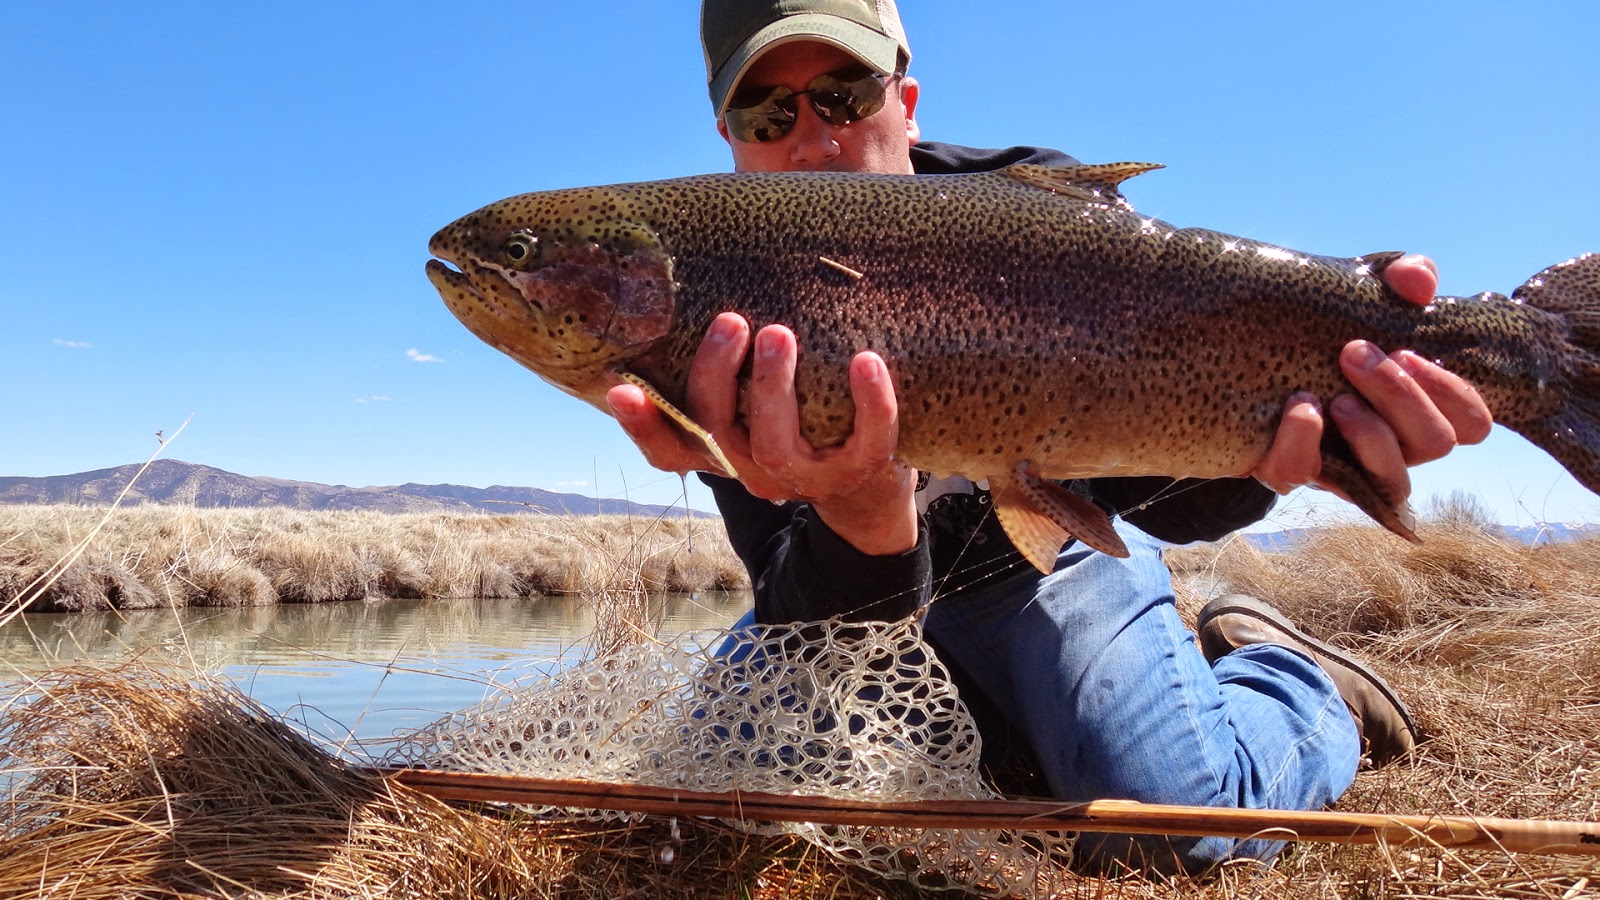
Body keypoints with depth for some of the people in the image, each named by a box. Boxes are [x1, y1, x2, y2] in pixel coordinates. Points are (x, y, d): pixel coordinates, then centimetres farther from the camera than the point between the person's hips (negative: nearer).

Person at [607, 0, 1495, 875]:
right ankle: (1007, 748, 11)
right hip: (862, 595, 4)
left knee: (1167, 826, -22)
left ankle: (1293, 680, 13)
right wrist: (862, 517, -55)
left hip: (1047, 555, -3)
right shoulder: (725, 306, -21)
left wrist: (1262, 432, -51)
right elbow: (797, 605, -31)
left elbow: (1140, 479, -28)